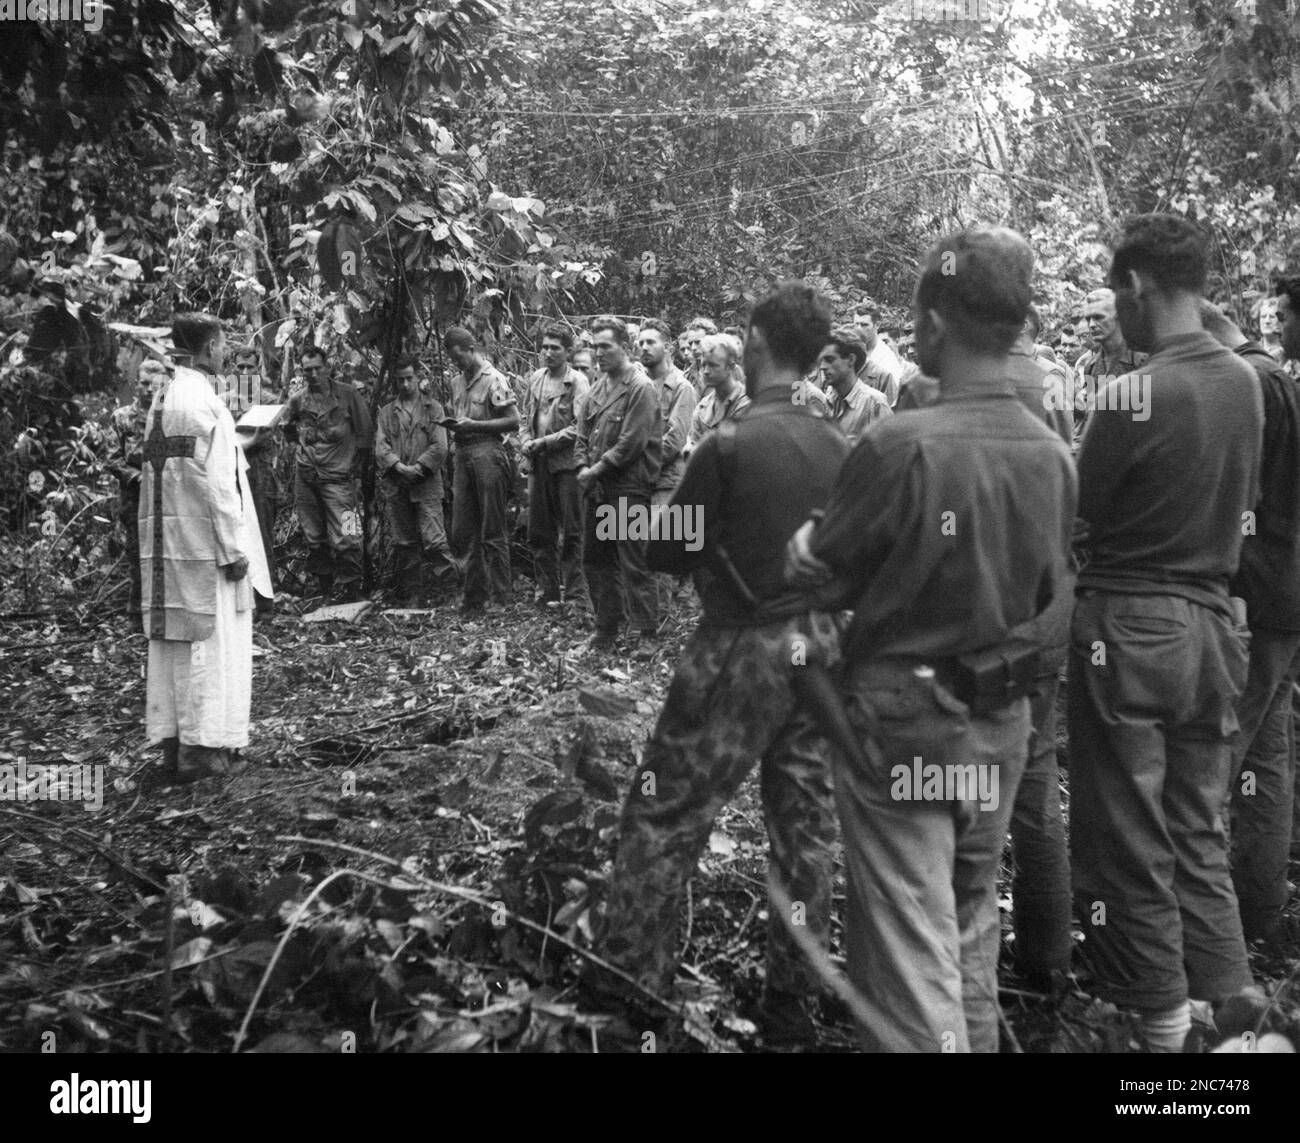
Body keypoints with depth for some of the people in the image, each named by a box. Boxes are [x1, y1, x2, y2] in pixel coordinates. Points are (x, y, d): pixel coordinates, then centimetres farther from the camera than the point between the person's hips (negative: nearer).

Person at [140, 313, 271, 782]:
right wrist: (234, 549, -15)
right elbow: (216, 484, -18)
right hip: (202, 540, -9)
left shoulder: (161, 399, 11)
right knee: (210, 638, -2)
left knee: (171, 638, 12)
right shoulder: (205, 402, -15)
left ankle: (171, 739, 18)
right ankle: (202, 746, 1)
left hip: (163, 541, 9)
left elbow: (156, 472, 15)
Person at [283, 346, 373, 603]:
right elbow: (288, 430, 26)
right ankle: (327, 589, 19)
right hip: (305, 477, 4)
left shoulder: (347, 395, -3)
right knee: (314, 539, 9)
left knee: (344, 539, -11)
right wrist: (307, 443, 13)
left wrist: (360, 465, 6)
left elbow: (365, 432, 2)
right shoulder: (297, 400, 7)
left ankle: (348, 587, 1)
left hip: (339, 476, -4)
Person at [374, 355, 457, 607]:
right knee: (403, 544, 5)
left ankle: (448, 592, -6)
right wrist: (399, 467, -12)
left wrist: (417, 468, -11)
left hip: (426, 484, -3)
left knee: (434, 539, -12)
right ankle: (411, 597, 11)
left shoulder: (433, 407, 8)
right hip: (395, 486, 3)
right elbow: (380, 446, 4)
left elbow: (439, 446, -1)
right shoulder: (387, 412, 15)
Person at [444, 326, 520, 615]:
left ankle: (501, 598, 3)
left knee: (493, 531, -3)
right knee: (462, 532, 6)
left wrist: (473, 425, -14)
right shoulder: (456, 383, 17)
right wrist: (453, 426, 5)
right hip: (463, 456, 7)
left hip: (487, 453, -7)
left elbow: (513, 421, -9)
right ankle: (475, 596, 14)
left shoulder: (493, 380, -6)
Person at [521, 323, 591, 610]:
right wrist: (527, 442, 2)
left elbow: (580, 427, -13)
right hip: (538, 465, 6)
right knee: (539, 533, 10)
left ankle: (577, 597, 0)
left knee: (571, 534, -4)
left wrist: (545, 442, -13)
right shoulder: (536, 379, 13)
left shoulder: (577, 382, -6)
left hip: (566, 462, -6)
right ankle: (546, 592, 20)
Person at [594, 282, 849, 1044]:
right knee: (808, 826, 13)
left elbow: (669, 553, -9)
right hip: (819, 647, 6)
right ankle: (796, 999, 24)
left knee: (664, 821, 6)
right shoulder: (841, 449, -1)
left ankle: (629, 992, 12)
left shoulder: (731, 445, -16)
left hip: (741, 650, -5)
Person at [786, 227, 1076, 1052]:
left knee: (909, 947, 3)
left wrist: (805, 543, 9)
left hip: (904, 720, -6)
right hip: (1003, 721, 6)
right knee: (972, 929, 22)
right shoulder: (1054, 455, -4)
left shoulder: (903, 446, -22)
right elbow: (1051, 597, 7)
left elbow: (818, 577, -11)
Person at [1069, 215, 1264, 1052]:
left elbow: (1076, 515, -9)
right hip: (1213, 623, 7)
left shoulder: (1132, 395, -17)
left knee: (1129, 843, 5)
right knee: (1201, 838, 16)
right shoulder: (1247, 384, 3)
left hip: (1131, 628, -6)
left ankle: (1167, 1027, 13)